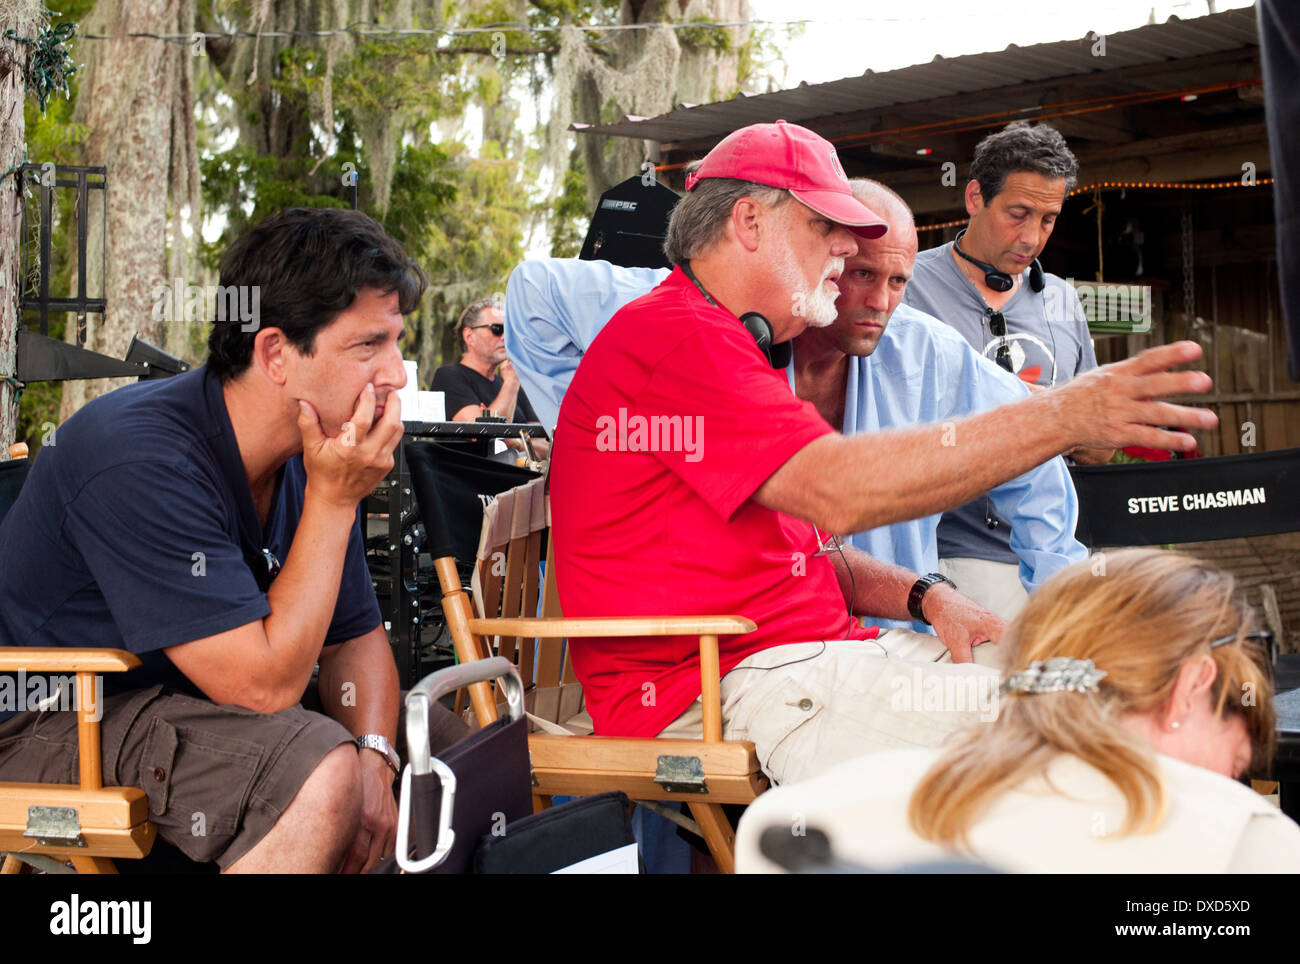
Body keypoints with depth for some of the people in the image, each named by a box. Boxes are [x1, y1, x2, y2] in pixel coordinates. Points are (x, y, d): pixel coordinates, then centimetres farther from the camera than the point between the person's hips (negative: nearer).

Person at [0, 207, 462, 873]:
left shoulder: (316, 454, -1)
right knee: (319, 773, -29)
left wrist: (372, 757, -13)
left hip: (182, 709, 9)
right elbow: (265, 683, -29)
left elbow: (354, 637, 7)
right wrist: (333, 501, -25)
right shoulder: (142, 463, -28)